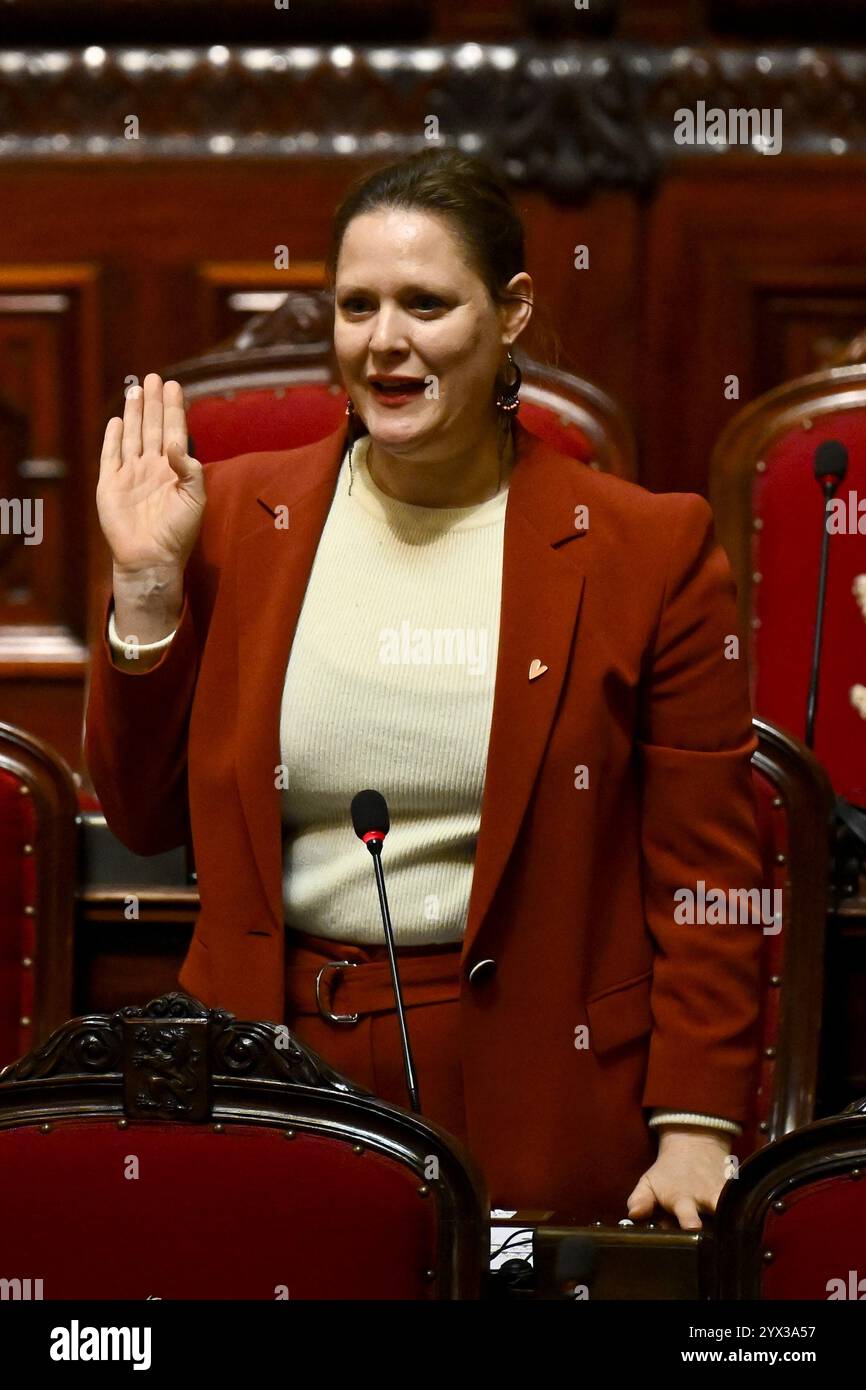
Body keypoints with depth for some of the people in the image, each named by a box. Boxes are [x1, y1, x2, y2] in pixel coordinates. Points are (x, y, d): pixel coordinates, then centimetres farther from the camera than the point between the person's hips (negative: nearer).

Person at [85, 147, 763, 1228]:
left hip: (538, 1099, -2)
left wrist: (696, 1127, -10)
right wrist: (148, 583, -3)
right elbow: (145, 816, 8)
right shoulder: (237, 516, 5)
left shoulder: (649, 549, -2)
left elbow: (706, 875, -2)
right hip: (276, 1074, 2)